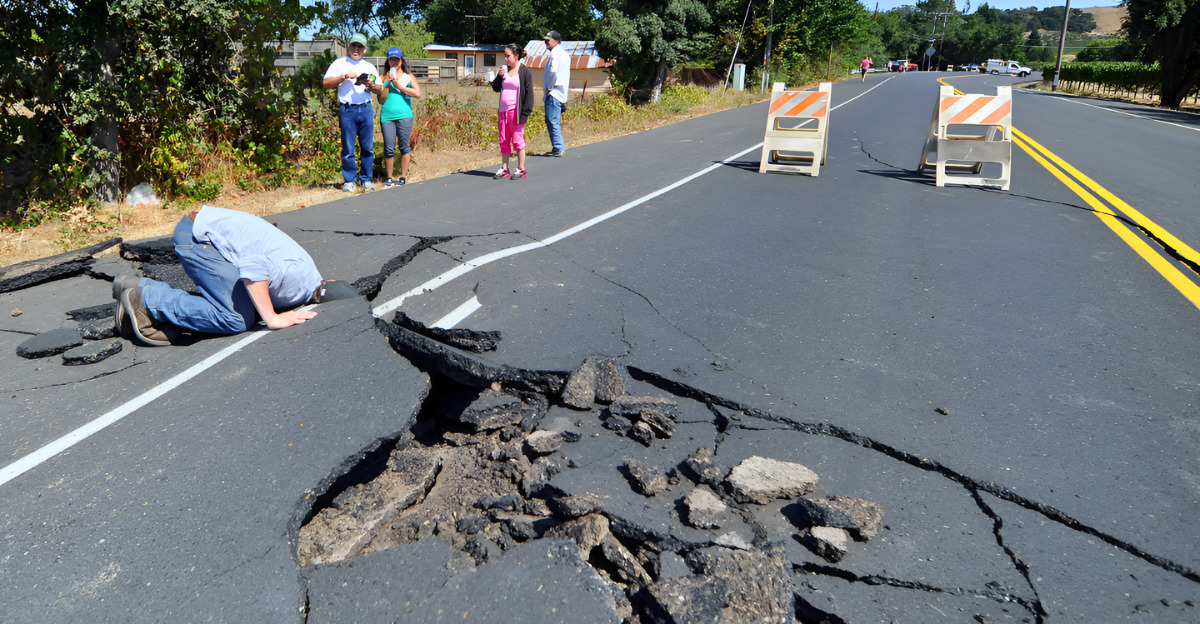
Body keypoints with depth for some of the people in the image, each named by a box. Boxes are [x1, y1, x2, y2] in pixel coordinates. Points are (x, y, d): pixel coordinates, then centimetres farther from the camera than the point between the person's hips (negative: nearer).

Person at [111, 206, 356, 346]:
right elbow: (252, 266, -38)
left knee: (247, 311, -2)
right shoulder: (298, 273, -24)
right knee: (237, 320, -16)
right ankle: (144, 294, -4)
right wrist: (273, 319, -33)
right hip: (197, 234, -9)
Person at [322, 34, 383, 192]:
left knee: (368, 147, 1)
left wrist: (372, 85, -4)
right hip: (347, 110, -2)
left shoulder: (370, 67, 20)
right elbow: (325, 83, 2)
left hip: (366, 109, 3)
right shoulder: (339, 64, 11)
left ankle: (366, 180, 10)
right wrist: (345, 77, -9)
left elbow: (380, 89, 18)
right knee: (348, 148, -2)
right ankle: (349, 181, 7)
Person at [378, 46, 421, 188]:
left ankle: (403, 177, 5)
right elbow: (381, 100, 7)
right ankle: (389, 178, 8)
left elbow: (417, 93, -4)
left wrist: (399, 86, -5)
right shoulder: (384, 78, 14)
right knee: (389, 148, -2)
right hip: (387, 116, 1)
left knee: (404, 146, -3)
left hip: (404, 115, -1)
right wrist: (388, 85, -4)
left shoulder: (409, 77, 13)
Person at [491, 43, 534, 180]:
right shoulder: (504, 69, 13)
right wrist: (499, 76, -3)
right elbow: (495, 88, 15)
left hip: (515, 111, -6)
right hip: (503, 111, 6)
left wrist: (524, 113, -14)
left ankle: (521, 169, 7)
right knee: (504, 141, 8)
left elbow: (529, 94, -7)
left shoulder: (525, 72, -4)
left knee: (517, 140, -2)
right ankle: (505, 169, 15)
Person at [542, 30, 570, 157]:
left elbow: (553, 71, -24)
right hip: (561, 93, 10)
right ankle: (559, 147, 19)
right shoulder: (565, 54, 19)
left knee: (552, 121, -9)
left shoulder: (555, 53, -11)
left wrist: (549, 88, -13)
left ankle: (559, 148, -9)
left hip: (553, 92, -10)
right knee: (555, 122, 15)